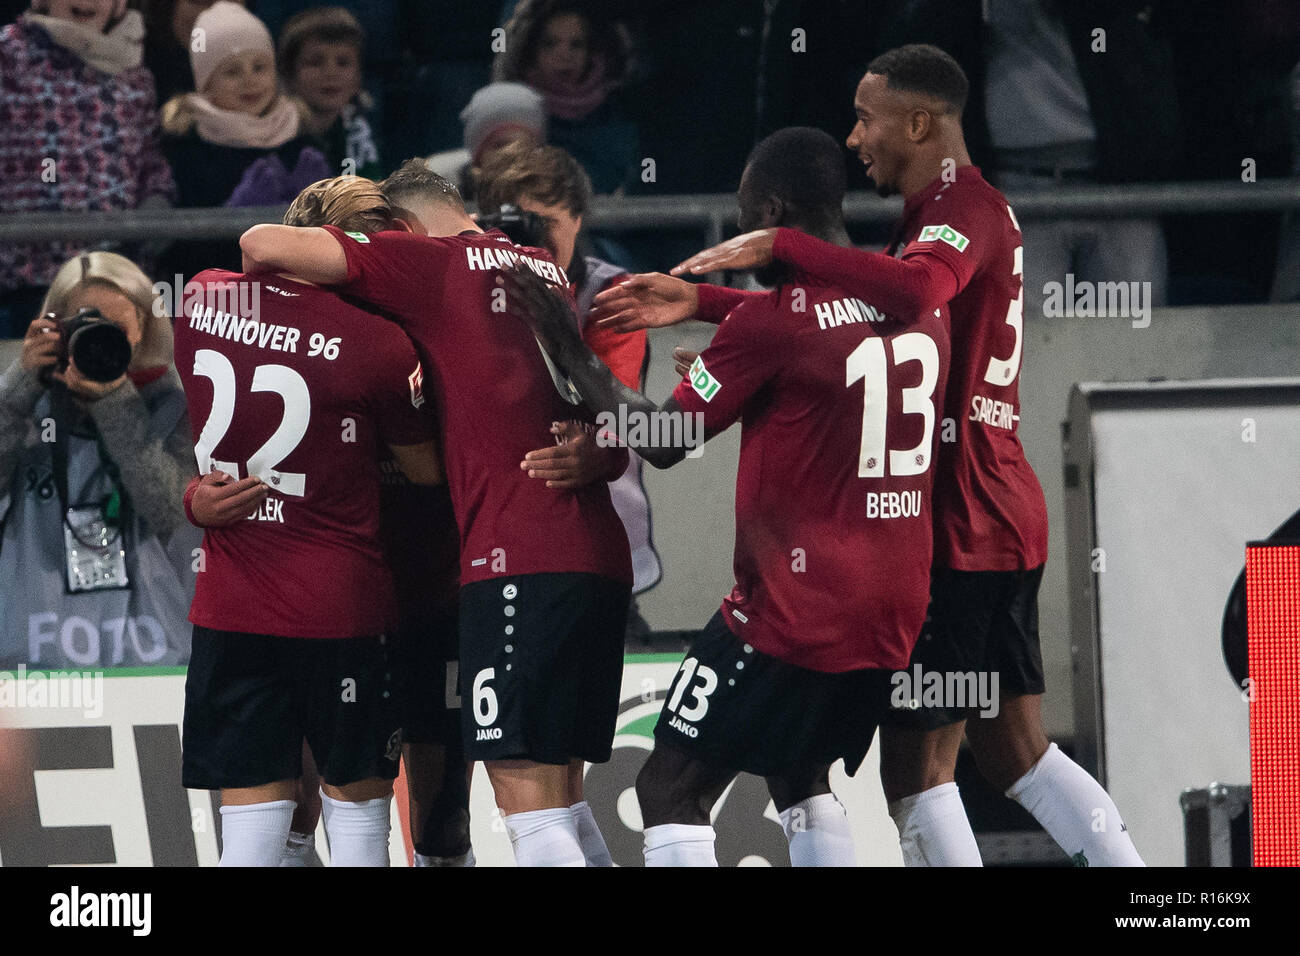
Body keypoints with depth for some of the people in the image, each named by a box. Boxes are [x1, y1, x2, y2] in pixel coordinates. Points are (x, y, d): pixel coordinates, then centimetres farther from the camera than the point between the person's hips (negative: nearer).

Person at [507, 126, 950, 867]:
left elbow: (662, 441, -11)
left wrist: (568, 350, -1)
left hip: (795, 611, -8)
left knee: (671, 790, -2)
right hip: (892, 611, 8)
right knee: (802, 778, 26)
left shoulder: (775, 319, -16)